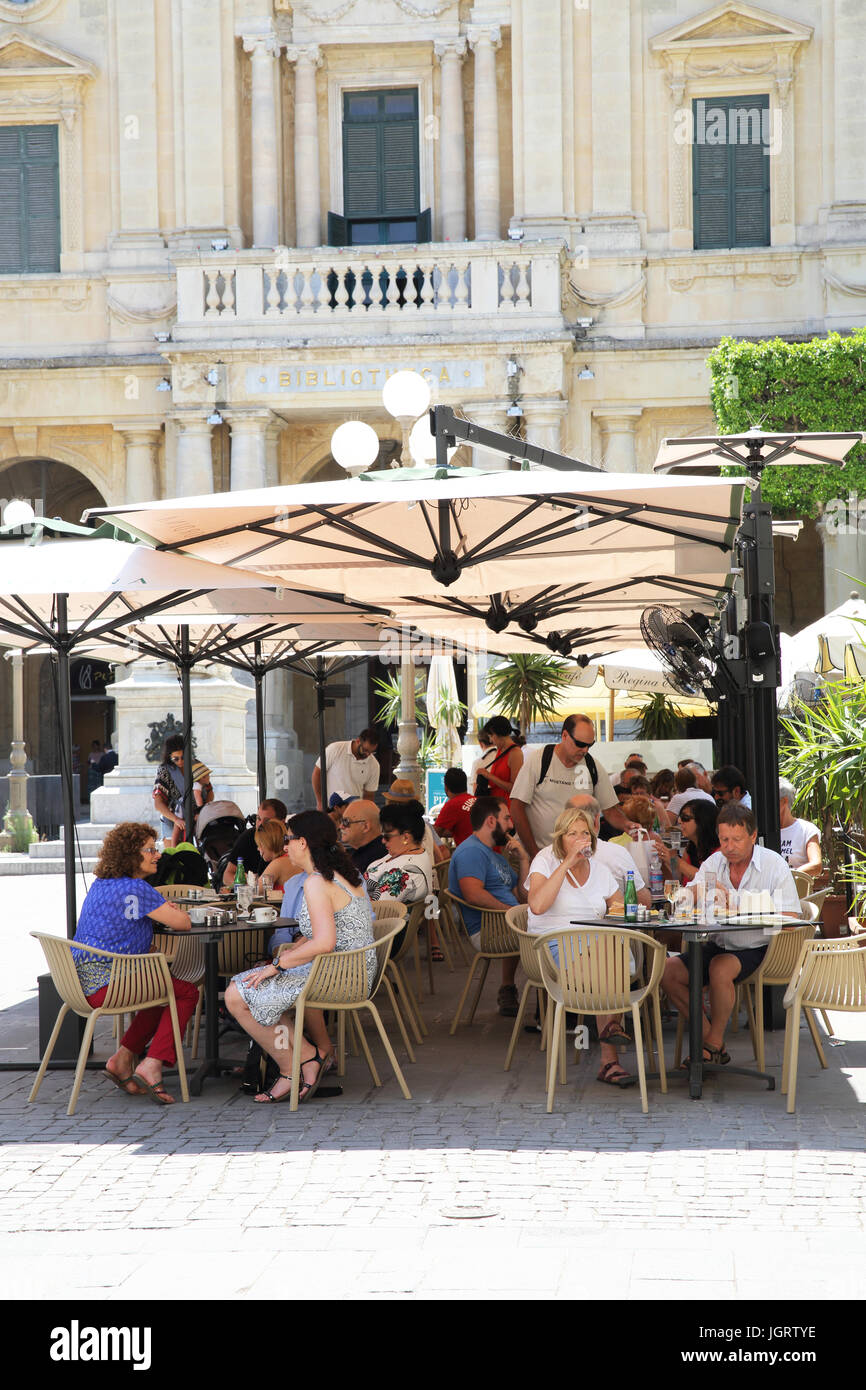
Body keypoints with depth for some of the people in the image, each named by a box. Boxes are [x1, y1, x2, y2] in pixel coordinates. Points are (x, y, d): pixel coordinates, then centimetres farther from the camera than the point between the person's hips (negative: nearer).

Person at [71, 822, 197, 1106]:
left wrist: (165, 911, 14)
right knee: (187, 993, -1)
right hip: (106, 984, -10)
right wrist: (175, 912, 12)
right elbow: (183, 923, -12)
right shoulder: (134, 889, -15)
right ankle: (151, 1065, -9)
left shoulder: (101, 884, 15)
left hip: (84, 982, 10)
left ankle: (123, 1058, 19)